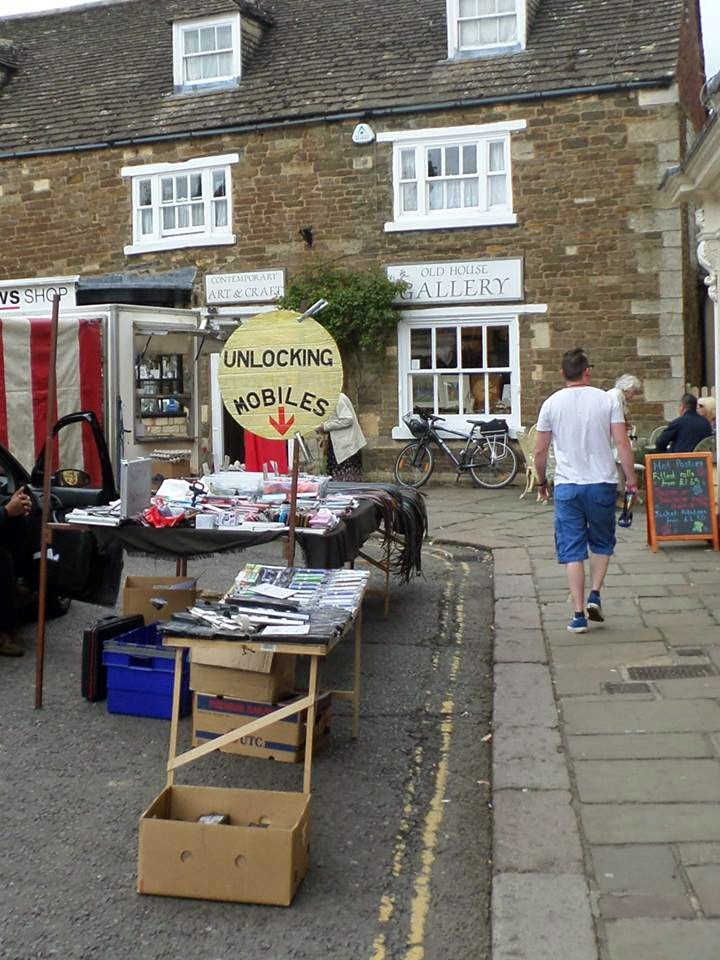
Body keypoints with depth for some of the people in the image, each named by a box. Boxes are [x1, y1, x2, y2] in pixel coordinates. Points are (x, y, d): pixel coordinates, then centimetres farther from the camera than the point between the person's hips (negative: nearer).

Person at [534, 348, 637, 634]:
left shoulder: (552, 404, 1)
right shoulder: (608, 400, -1)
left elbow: (540, 452, 4)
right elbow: (622, 443, -6)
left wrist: (541, 482, 18)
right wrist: (631, 479, 2)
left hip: (567, 486, 0)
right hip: (602, 483, 0)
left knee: (572, 551, 3)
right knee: (602, 543, 21)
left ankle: (579, 615, 2)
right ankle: (594, 595, 7)